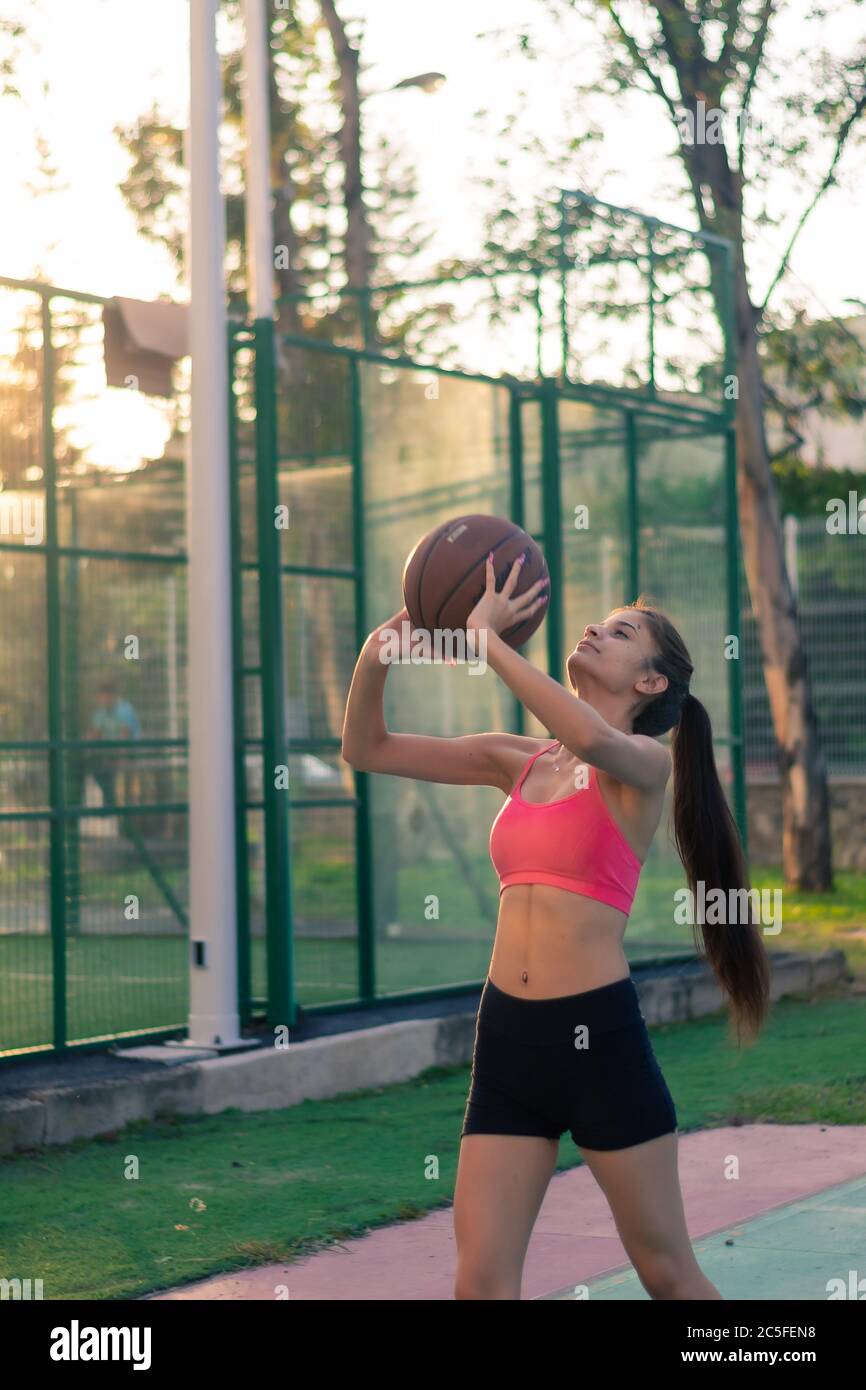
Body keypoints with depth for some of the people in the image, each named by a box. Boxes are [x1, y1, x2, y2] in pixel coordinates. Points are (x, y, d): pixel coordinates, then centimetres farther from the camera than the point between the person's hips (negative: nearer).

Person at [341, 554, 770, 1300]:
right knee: (481, 1282, 1)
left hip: (599, 1035, -5)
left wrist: (486, 638, -22)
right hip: (507, 1034, 5)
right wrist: (375, 660, -5)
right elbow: (369, 750, 14)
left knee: (668, 1274, 6)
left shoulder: (646, 762, -4)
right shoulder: (519, 760, 12)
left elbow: (592, 739, -29)